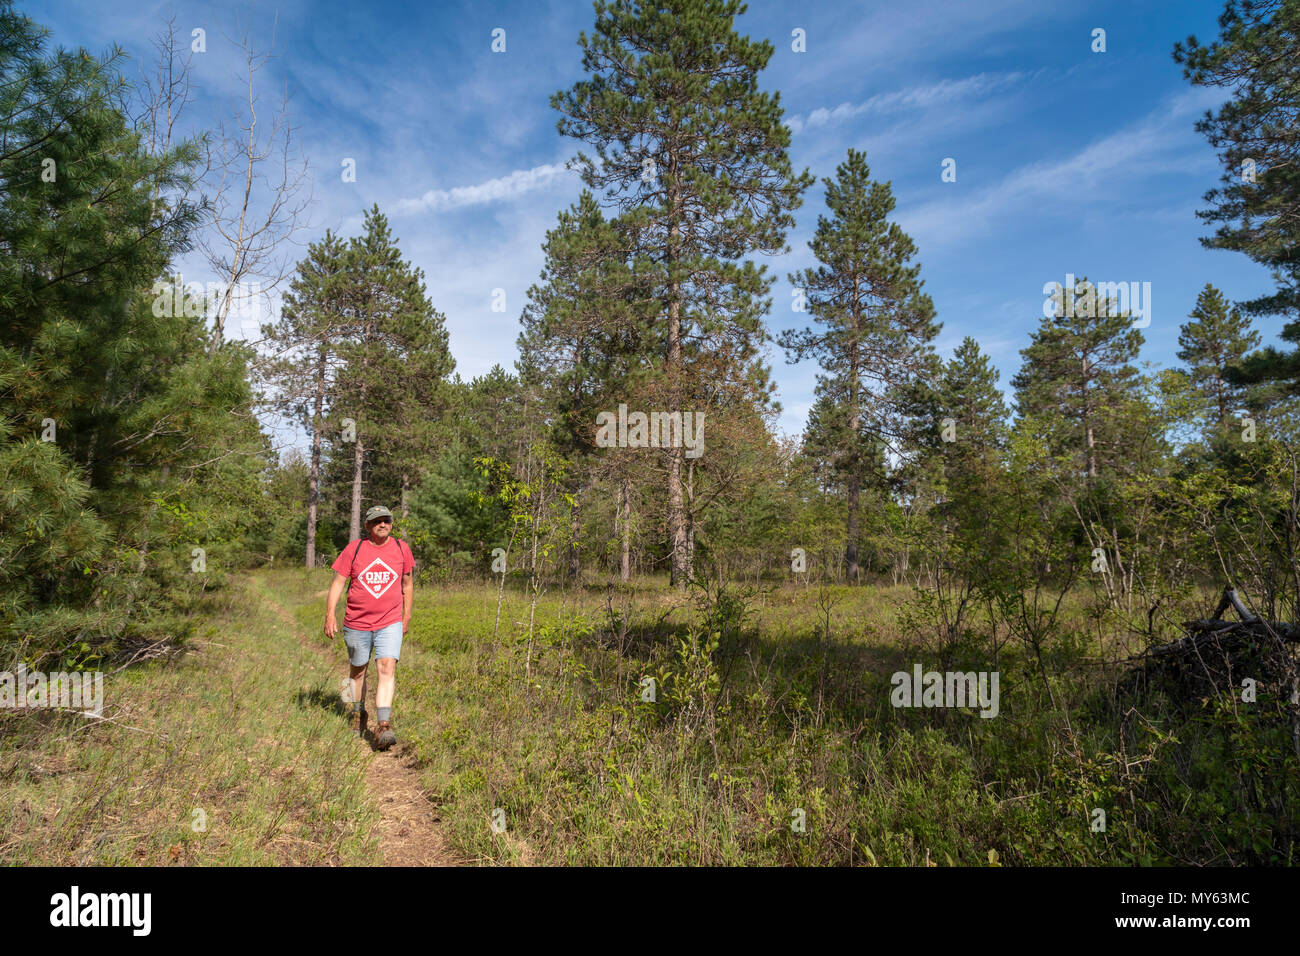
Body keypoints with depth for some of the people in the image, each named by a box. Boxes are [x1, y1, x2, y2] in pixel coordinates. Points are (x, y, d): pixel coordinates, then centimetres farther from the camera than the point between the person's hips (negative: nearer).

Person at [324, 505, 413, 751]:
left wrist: (407, 617, 15)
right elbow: (338, 582, -1)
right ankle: (357, 713, 39)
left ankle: (383, 726, -17)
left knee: (387, 667, -15)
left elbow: (407, 584, 13)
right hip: (356, 623, 0)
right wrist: (330, 614, -10)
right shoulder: (354, 548, -2)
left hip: (390, 623, 0)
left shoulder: (401, 548, 3)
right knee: (358, 669, 15)